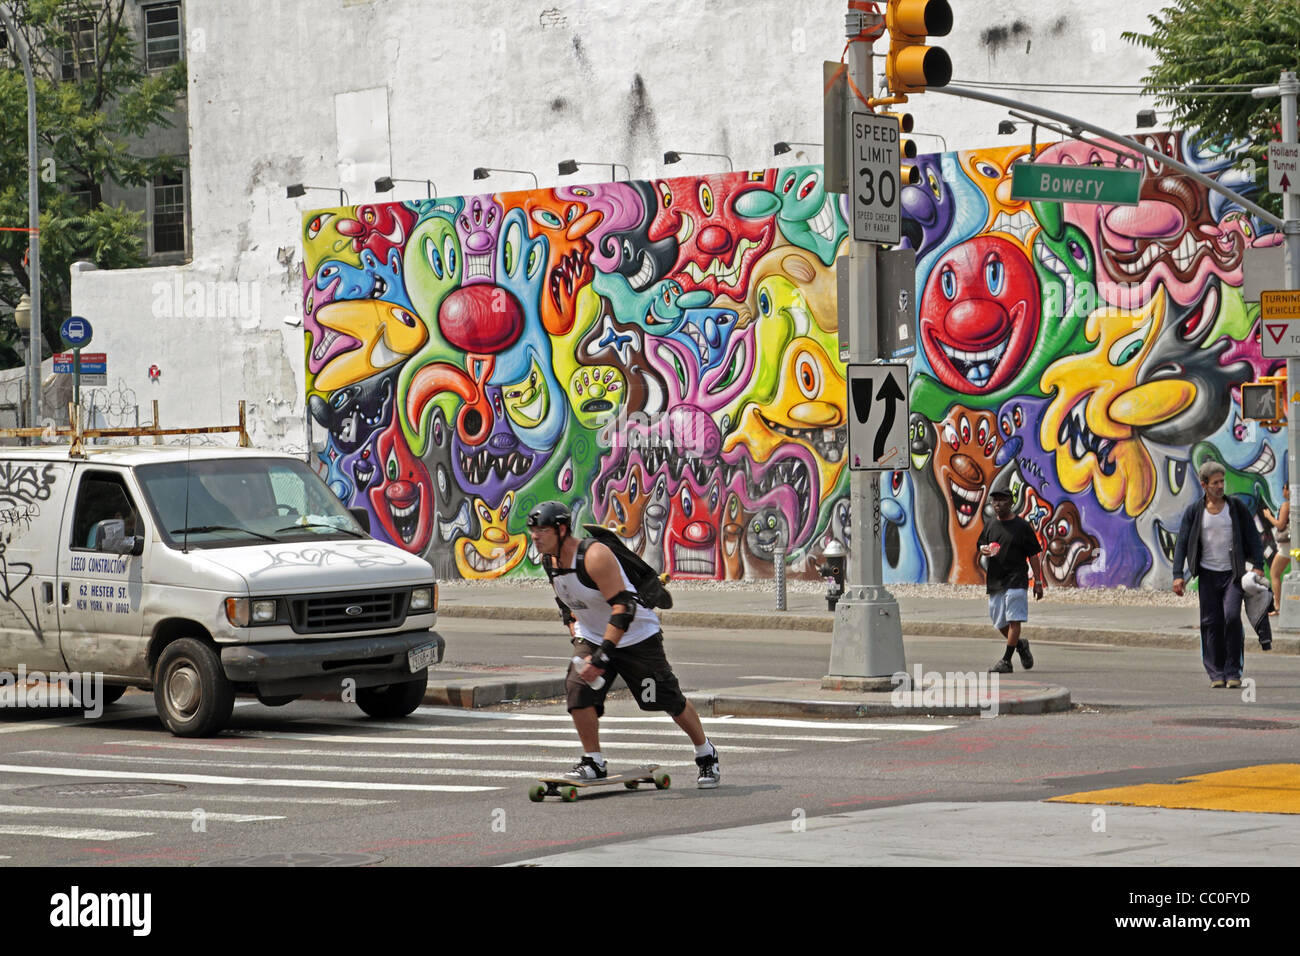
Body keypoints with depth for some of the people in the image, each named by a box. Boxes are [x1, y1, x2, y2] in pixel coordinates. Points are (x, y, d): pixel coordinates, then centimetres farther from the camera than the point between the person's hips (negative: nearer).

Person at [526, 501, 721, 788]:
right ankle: (593, 762, 0)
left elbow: (623, 608, -32)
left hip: (637, 636, -6)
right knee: (577, 690, -15)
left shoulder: (594, 556, -29)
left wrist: (601, 657, -34)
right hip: (592, 637, 6)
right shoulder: (549, 561, -4)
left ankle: (707, 756, 21)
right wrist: (578, 641, 6)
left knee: (669, 700, 0)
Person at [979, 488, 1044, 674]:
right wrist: (984, 550, -4)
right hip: (995, 580, 6)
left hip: (1016, 580, -6)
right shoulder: (990, 526, 12)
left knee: (1014, 620, -13)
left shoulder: (1021, 526, -3)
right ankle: (1020, 644, 35)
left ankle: (1006, 661, -14)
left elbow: (1033, 554, -2)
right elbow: (981, 546, 22)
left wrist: (1038, 582, -5)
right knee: (999, 623, 10)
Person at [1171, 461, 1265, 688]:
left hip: (1232, 573, -1)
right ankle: (1216, 673, 4)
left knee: (1232, 617, -15)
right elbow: (1181, 543, 0)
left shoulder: (1236, 507, 2)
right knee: (1211, 623, -2)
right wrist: (1178, 574, -10)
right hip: (1208, 574, 1)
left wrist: (1258, 566, -8)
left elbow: (1252, 537, 4)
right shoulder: (1194, 511, 2)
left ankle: (1233, 672, -7)